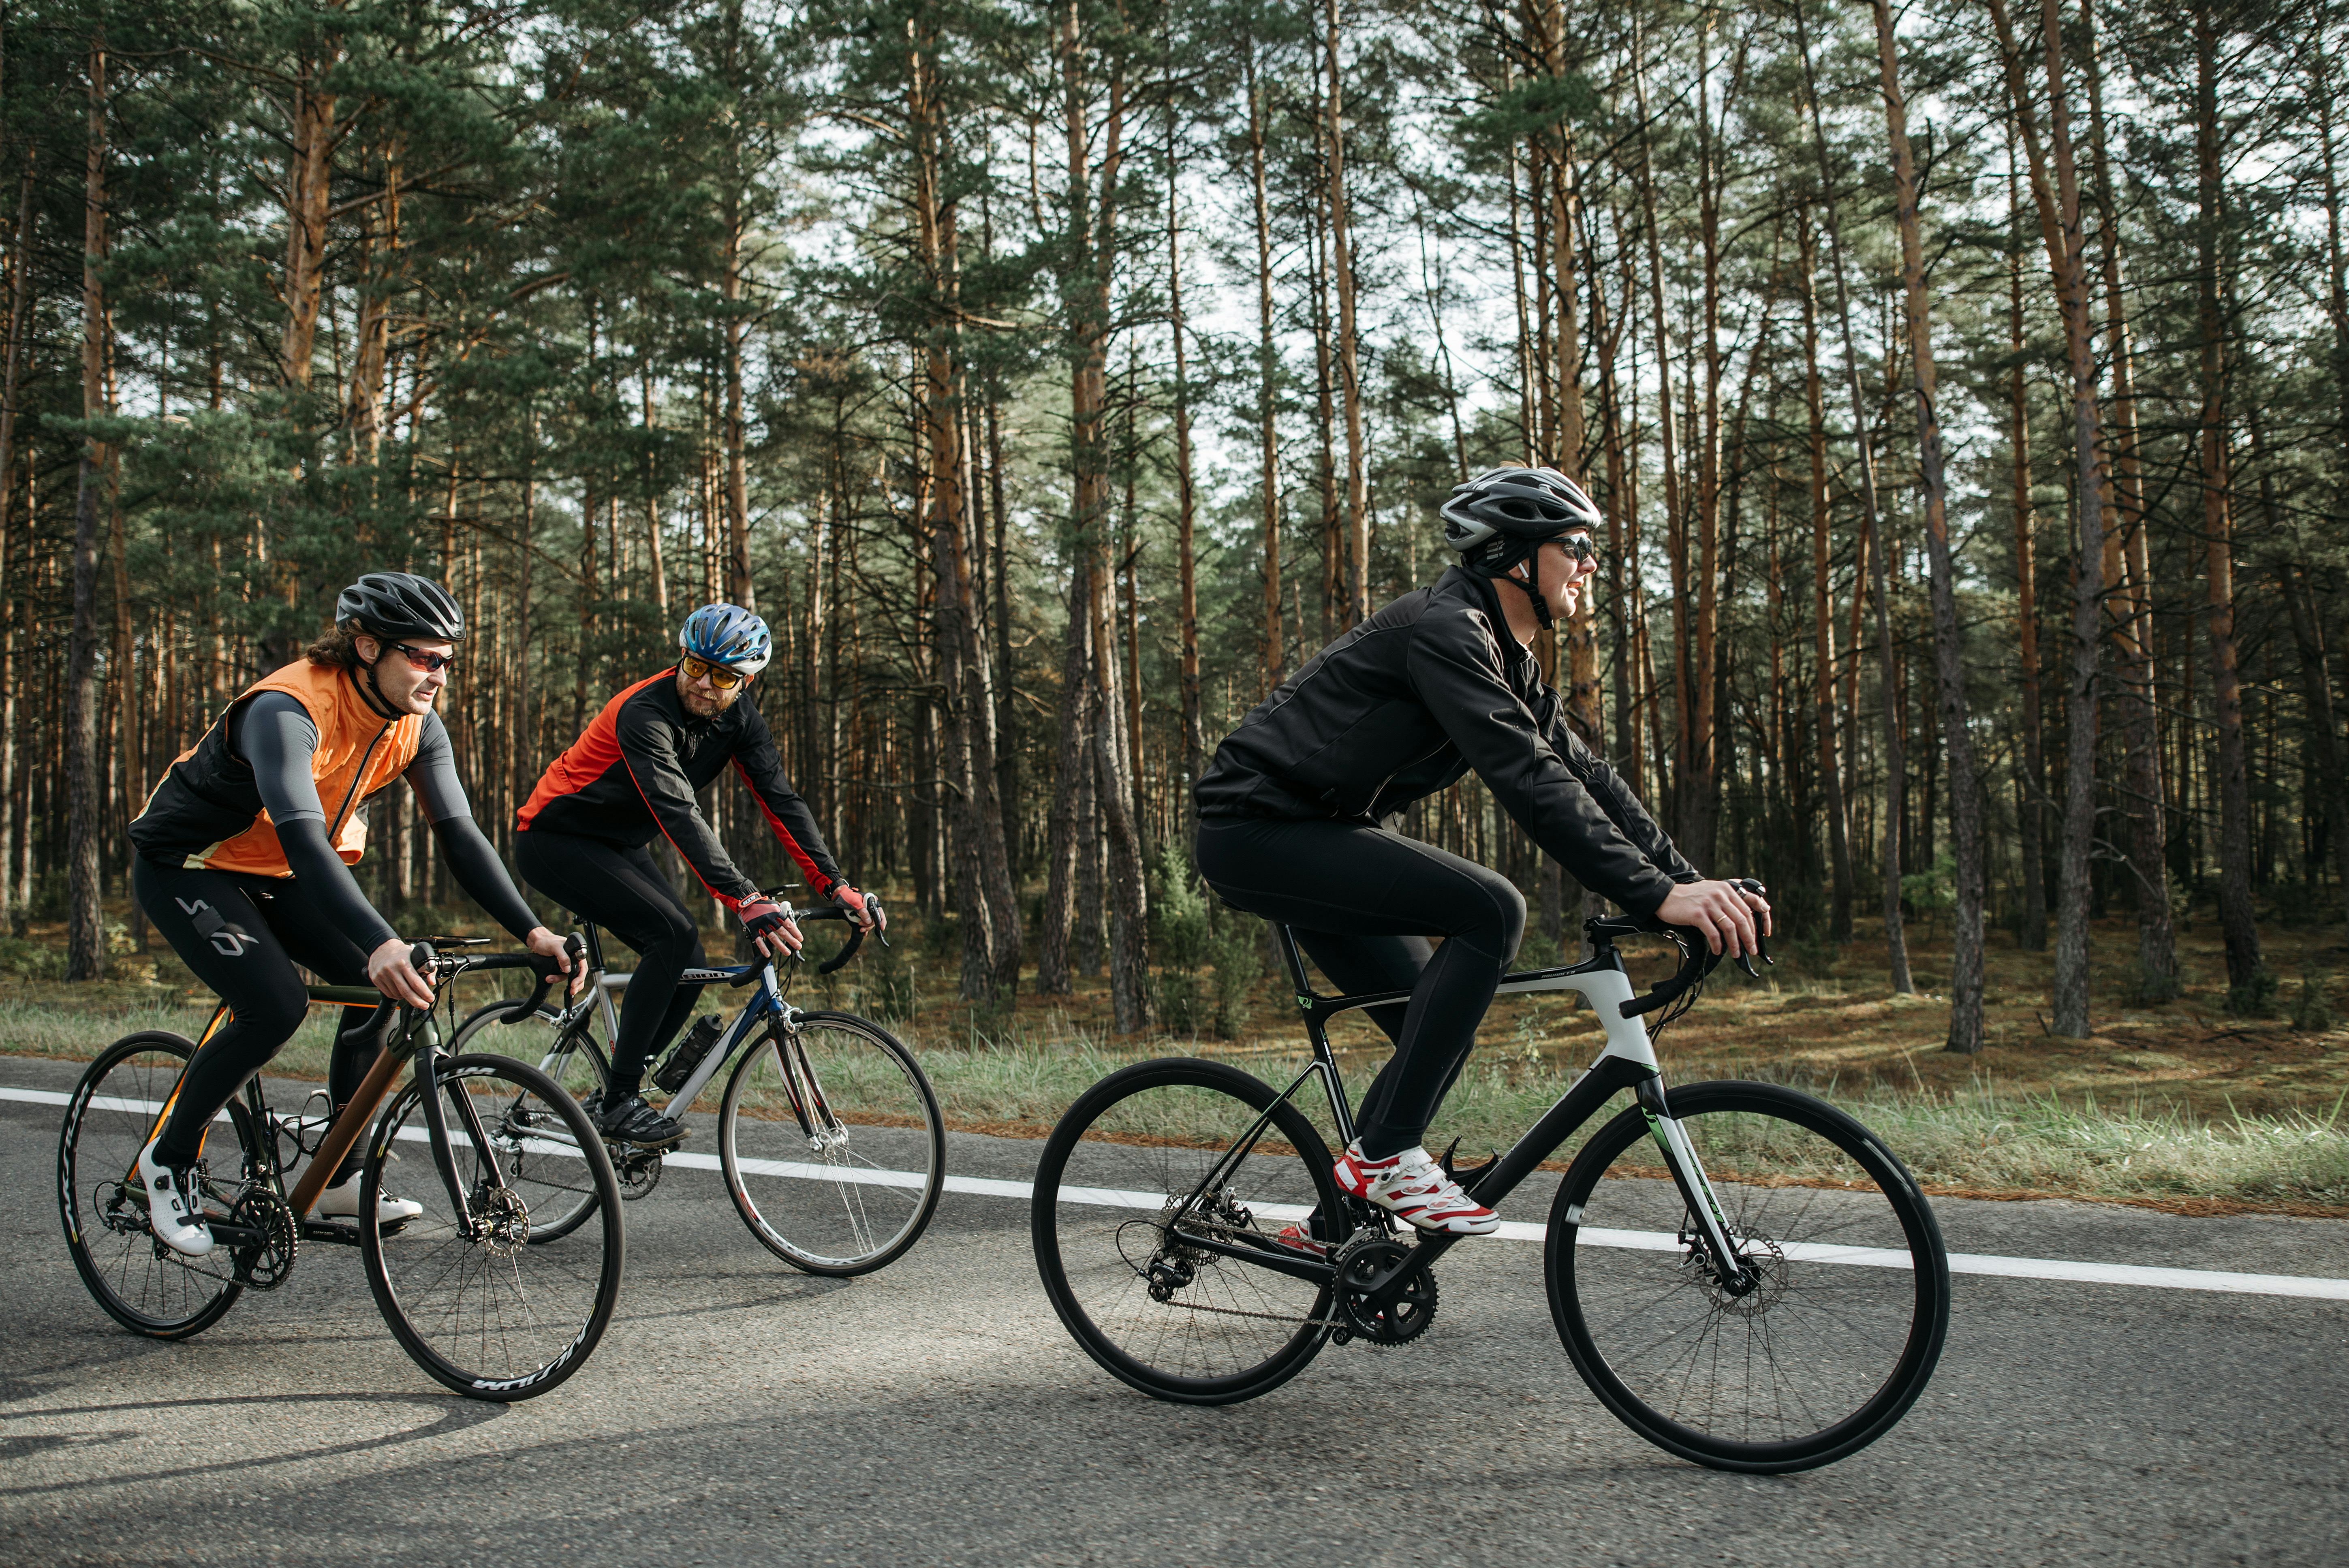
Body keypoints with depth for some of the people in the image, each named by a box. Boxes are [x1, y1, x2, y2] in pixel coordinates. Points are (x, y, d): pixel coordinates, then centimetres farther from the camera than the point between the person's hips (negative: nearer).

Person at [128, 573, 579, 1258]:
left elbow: (459, 834, -14)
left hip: (277, 876, 7)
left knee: (389, 990, -8)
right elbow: (302, 836, -47)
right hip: (186, 866, -7)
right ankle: (168, 1162, 0)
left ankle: (341, 1180, 6)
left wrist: (531, 930, -27)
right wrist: (381, 941, -60)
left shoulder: (417, 726, -12)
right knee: (276, 1007, -25)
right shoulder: (287, 709, -33)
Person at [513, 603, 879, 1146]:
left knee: (688, 966, -3)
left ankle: (612, 1098, 13)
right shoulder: (644, 714, -30)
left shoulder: (738, 719, -7)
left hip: (618, 844, 8)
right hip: (555, 839, -8)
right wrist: (745, 901, -50)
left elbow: (781, 799, -13)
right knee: (673, 934, -24)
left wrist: (835, 884, -24)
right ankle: (620, 1103, -17)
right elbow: (679, 814, -41)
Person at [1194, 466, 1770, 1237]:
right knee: (1491, 911, -23)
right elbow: (1528, 779, -30)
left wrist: (1694, 884, -2)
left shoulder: (1508, 661, 12)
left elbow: (1583, 774, 8)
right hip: (1259, 829, -10)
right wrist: (1658, 894, -33)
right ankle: (1383, 1157, -16)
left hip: (1310, 836, 10)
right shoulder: (1444, 629, -20)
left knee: (1440, 1032, 7)